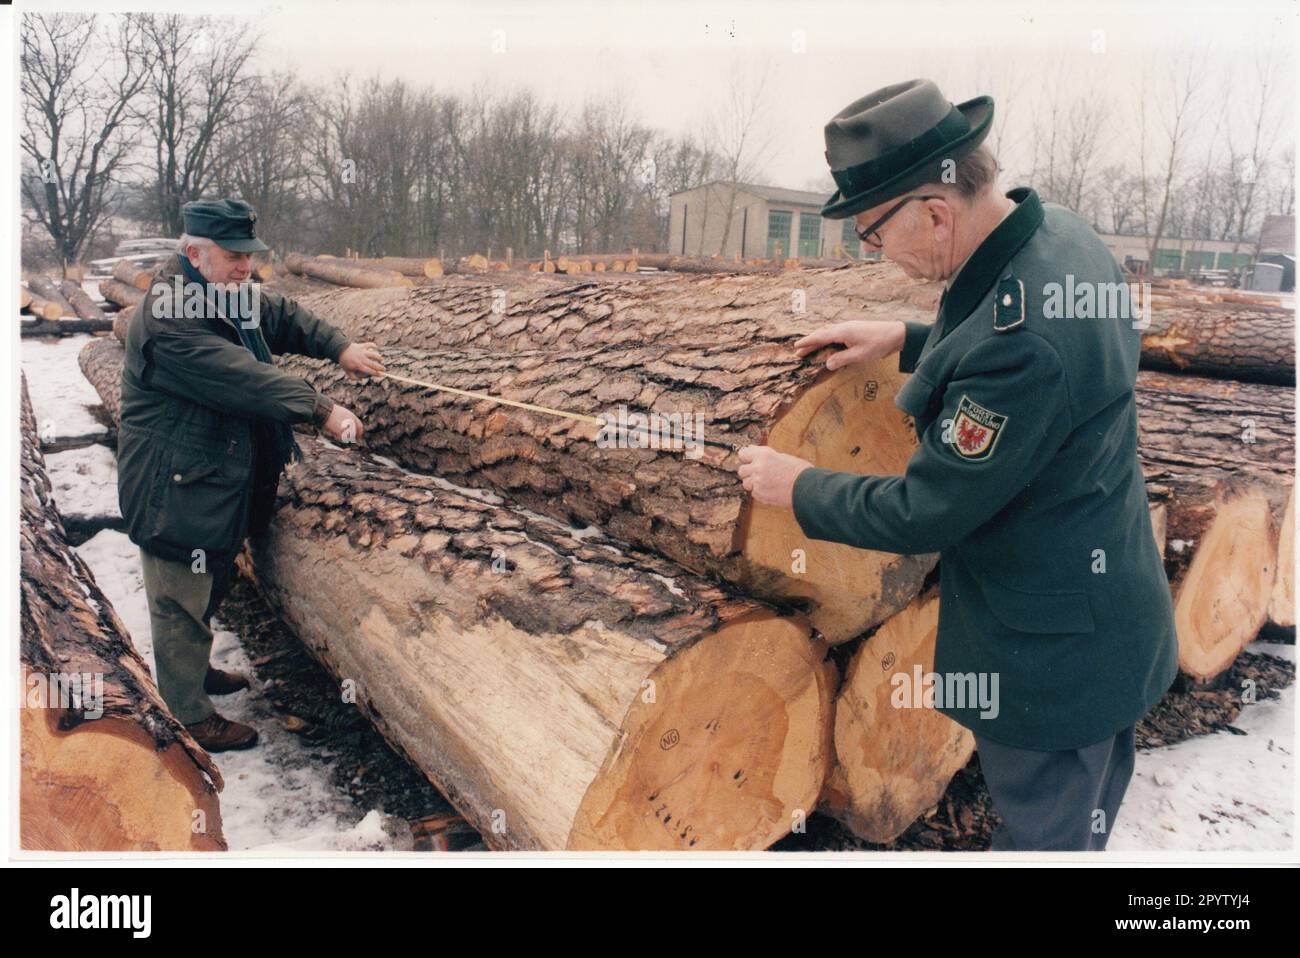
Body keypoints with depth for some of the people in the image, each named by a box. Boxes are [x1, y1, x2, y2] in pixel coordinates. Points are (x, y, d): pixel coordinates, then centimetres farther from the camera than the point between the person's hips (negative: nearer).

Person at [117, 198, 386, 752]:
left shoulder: (231, 294, 6)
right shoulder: (167, 320, -26)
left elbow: (282, 317, 15)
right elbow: (242, 379, -32)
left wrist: (339, 348, 0)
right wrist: (320, 410, -31)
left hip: (219, 483, 10)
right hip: (175, 494, -10)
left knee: (211, 589, 25)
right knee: (182, 604, 4)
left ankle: (196, 672, 46)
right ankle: (191, 717, 18)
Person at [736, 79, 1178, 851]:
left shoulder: (1022, 338, -35)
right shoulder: (1059, 233, -5)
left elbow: (924, 515, -25)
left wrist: (799, 488, -10)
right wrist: (908, 339, 6)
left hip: (1051, 659, -9)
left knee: (1044, 833, 15)